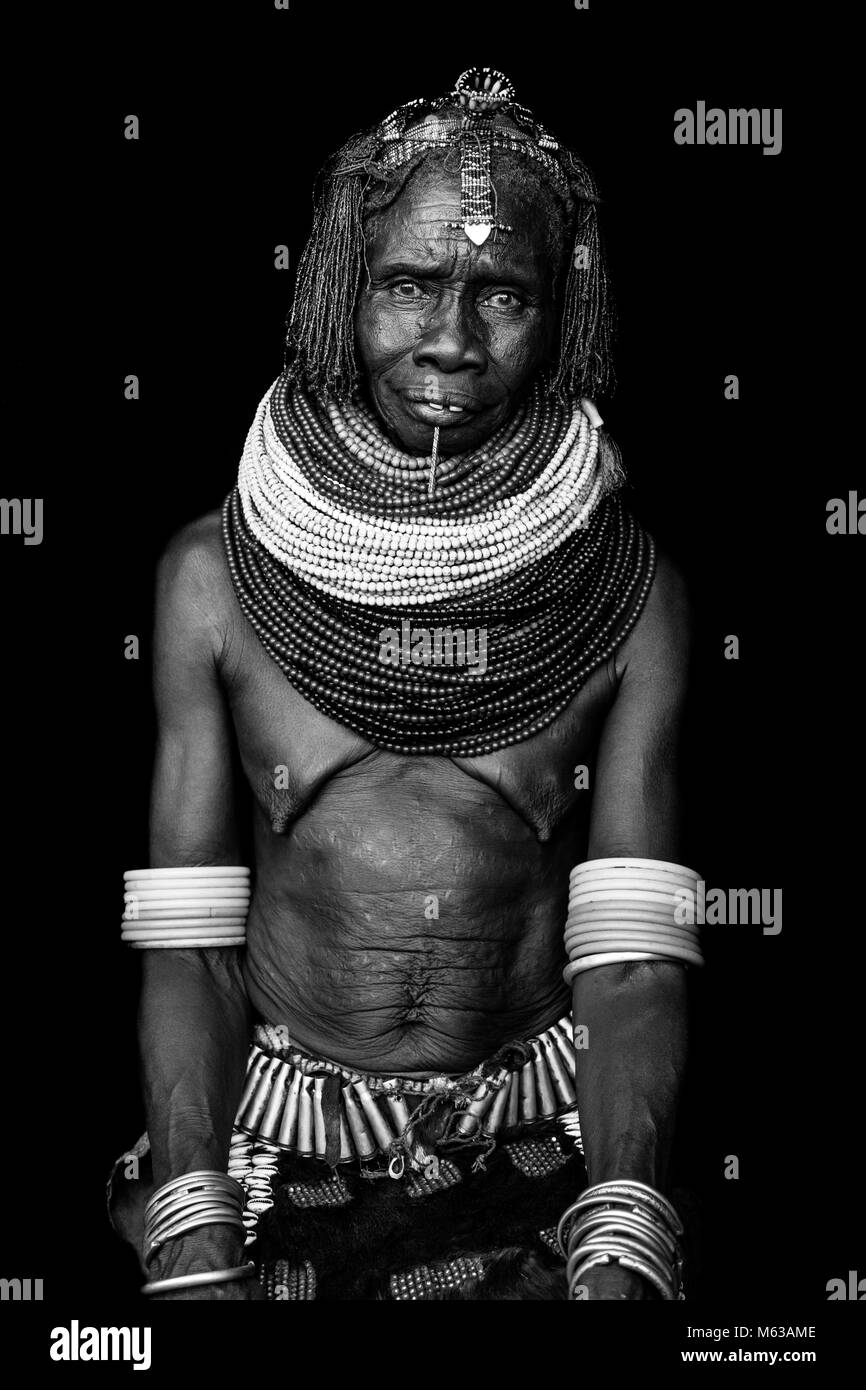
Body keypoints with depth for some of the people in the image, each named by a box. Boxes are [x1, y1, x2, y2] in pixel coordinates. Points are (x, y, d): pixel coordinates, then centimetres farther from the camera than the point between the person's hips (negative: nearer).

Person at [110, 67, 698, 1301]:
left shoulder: (628, 590, -4)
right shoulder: (214, 575, -3)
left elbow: (631, 960, -6)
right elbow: (187, 944, -3)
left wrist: (621, 1254, -18)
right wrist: (193, 1249, -12)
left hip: (544, 1142, 0)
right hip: (277, 1141, 1)